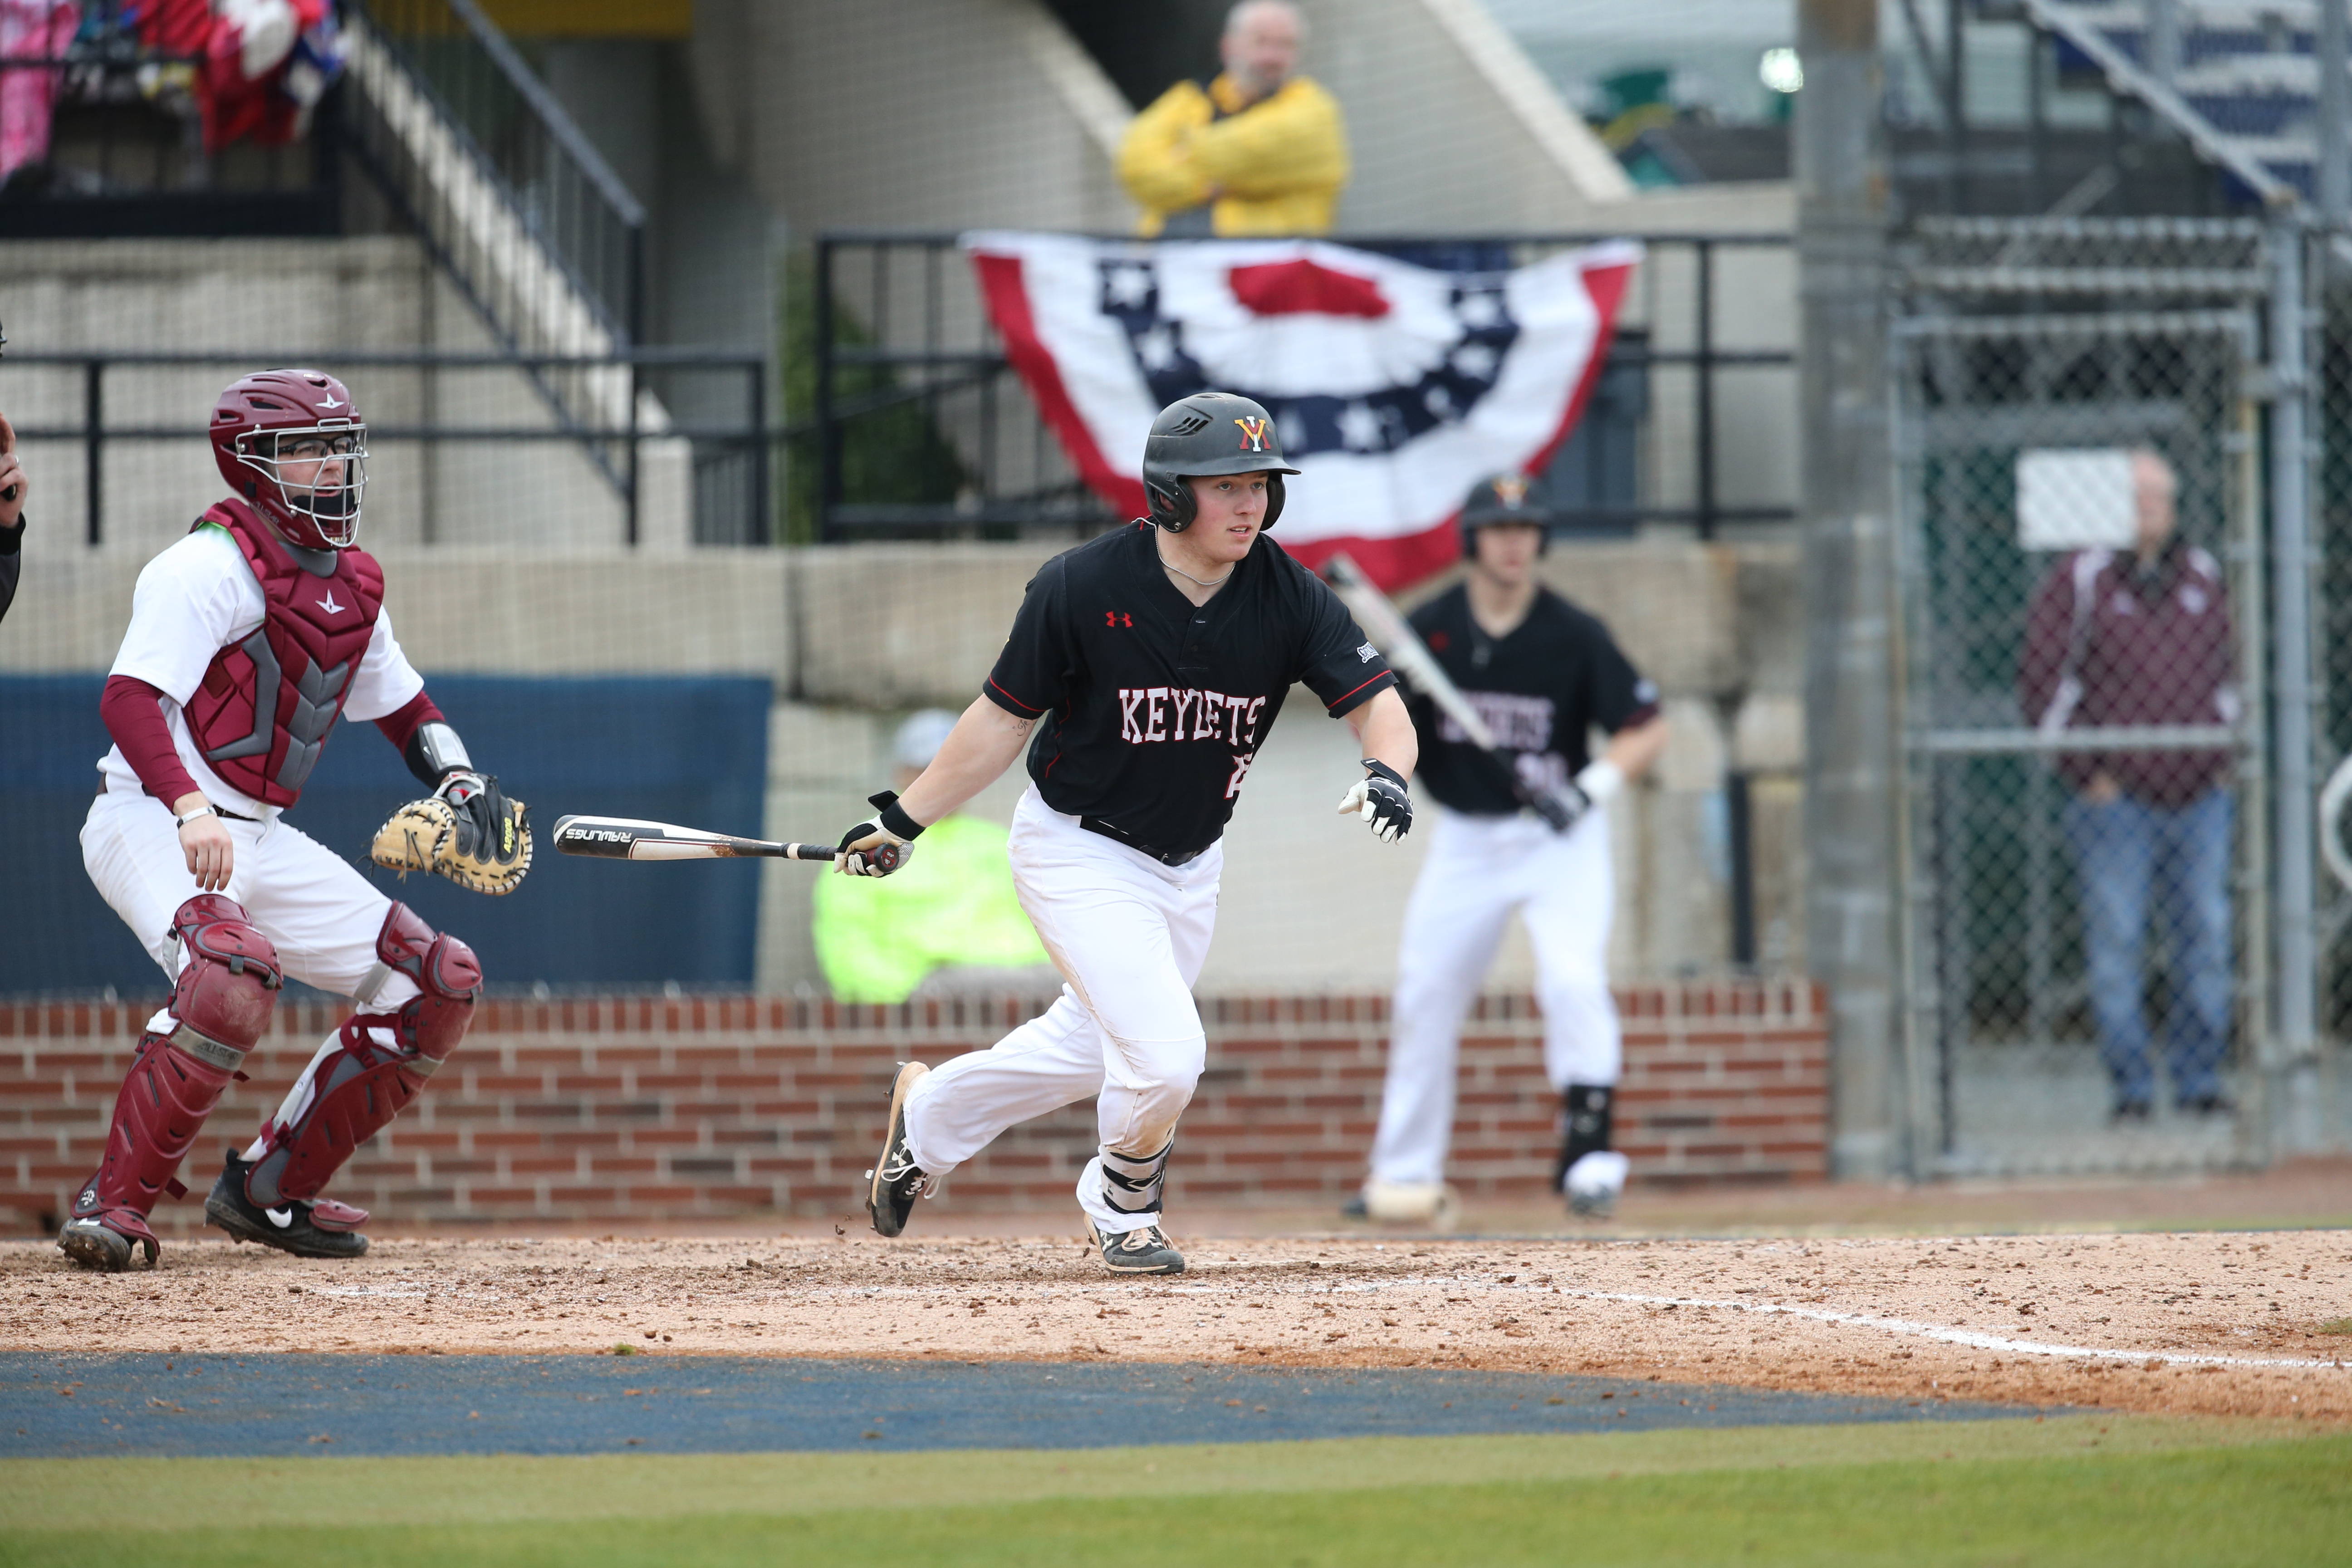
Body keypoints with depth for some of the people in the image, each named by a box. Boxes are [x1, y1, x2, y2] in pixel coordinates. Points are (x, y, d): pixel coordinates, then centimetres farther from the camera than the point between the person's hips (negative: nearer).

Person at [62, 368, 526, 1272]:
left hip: (261, 841, 9)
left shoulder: (353, 585, 14)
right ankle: (115, 1204, -26)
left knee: (441, 986, 6)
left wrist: (458, 780, 6)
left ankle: (269, 1190, 13)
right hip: (152, 826, -9)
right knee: (235, 973, -37)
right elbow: (129, 697, -23)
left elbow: (402, 705, 27)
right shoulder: (212, 566, -13)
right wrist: (190, 808, -39)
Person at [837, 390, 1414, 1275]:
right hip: (1078, 855, -6)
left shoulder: (1288, 597, -12)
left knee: (1094, 1050, 19)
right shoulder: (1082, 588, -21)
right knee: (1165, 1054, -18)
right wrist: (903, 821, -9)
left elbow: (1377, 702, -16)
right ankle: (1123, 1207, 14)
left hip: (1189, 863, 6)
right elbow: (1006, 718, -10)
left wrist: (1386, 772, -39)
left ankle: (930, 1113, 46)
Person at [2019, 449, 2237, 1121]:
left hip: (2200, 795, 4)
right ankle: (2130, 1085, 2)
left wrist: (2224, 757, 11)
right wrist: (2087, 772, -8)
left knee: (2205, 938, 4)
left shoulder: (2201, 576, 11)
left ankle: (2200, 1078, 11)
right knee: (2116, 943, -3)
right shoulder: (2078, 581, -4)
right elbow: (2042, 686, -5)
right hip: (2115, 800, -4)